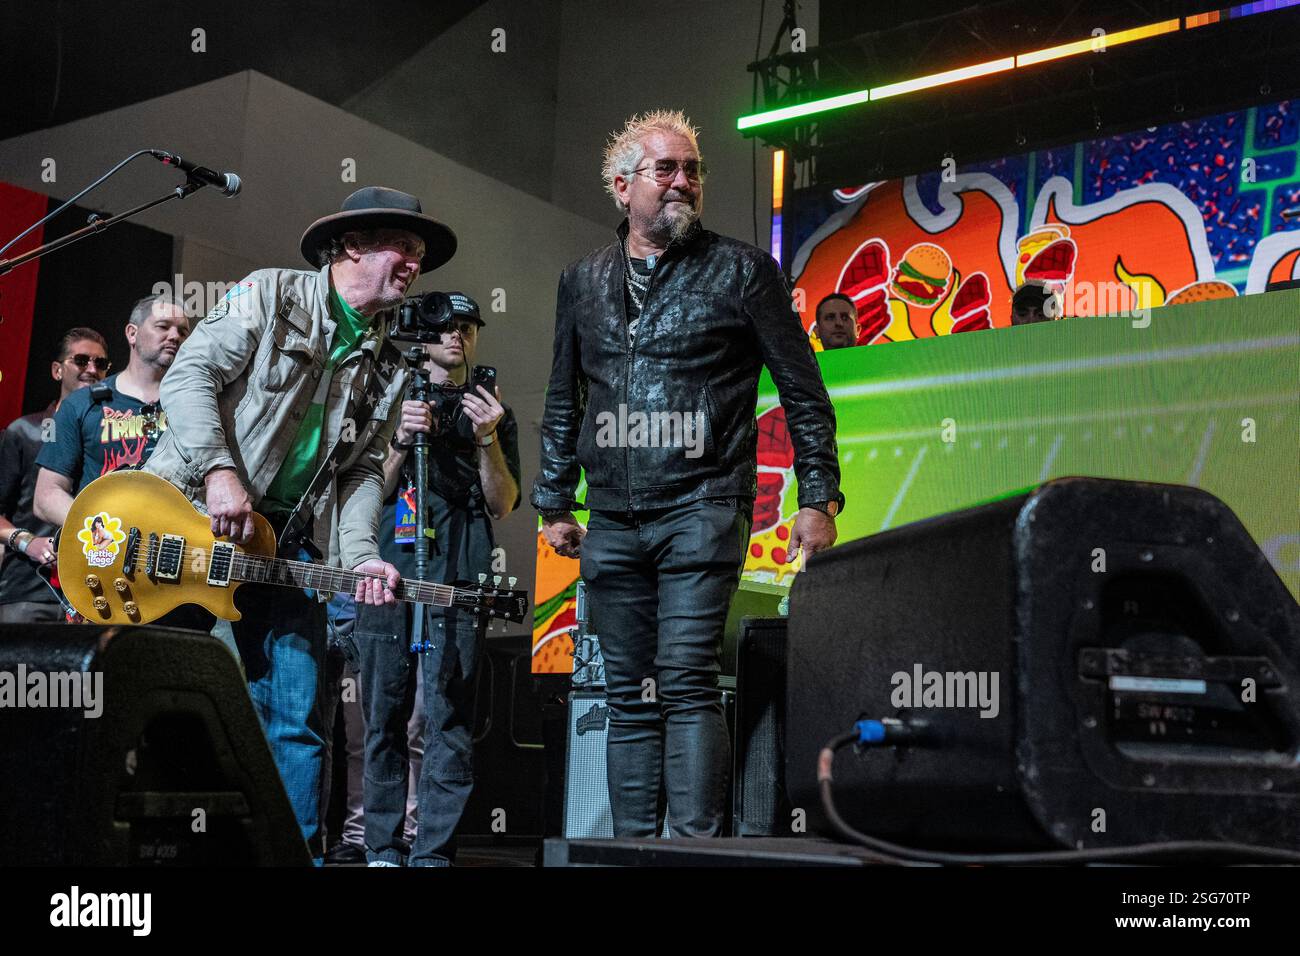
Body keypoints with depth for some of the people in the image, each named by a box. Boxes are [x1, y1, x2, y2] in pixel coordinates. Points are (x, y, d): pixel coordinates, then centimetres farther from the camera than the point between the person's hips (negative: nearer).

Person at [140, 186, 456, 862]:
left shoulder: (387, 367, 15)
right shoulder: (270, 294, 0)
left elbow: (364, 470, 10)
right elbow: (189, 373, -8)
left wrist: (358, 554, -6)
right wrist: (220, 470, -20)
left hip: (290, 543, 5)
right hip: (192, 515, -4)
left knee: (296, 721, 2)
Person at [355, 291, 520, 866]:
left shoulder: (493, 413, 16)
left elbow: (502, 506, 6)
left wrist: (487, 440, -10)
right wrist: (402, 442, -8)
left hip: (457, 581, -1)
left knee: (448, 721, -9)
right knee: (384, 718, 2)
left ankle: (434, 854, -7)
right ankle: (383, 850, 10)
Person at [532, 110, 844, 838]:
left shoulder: (742, 270, 2)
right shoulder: (584, 281, 14)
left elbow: (803, 391, 3)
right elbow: (563, 402, 21)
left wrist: (819, 497, -3)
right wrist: (555, 502, 18)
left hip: (702, 511, -4)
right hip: (613, 525, 5)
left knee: (686, 682, -13)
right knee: (630, 696, 8)